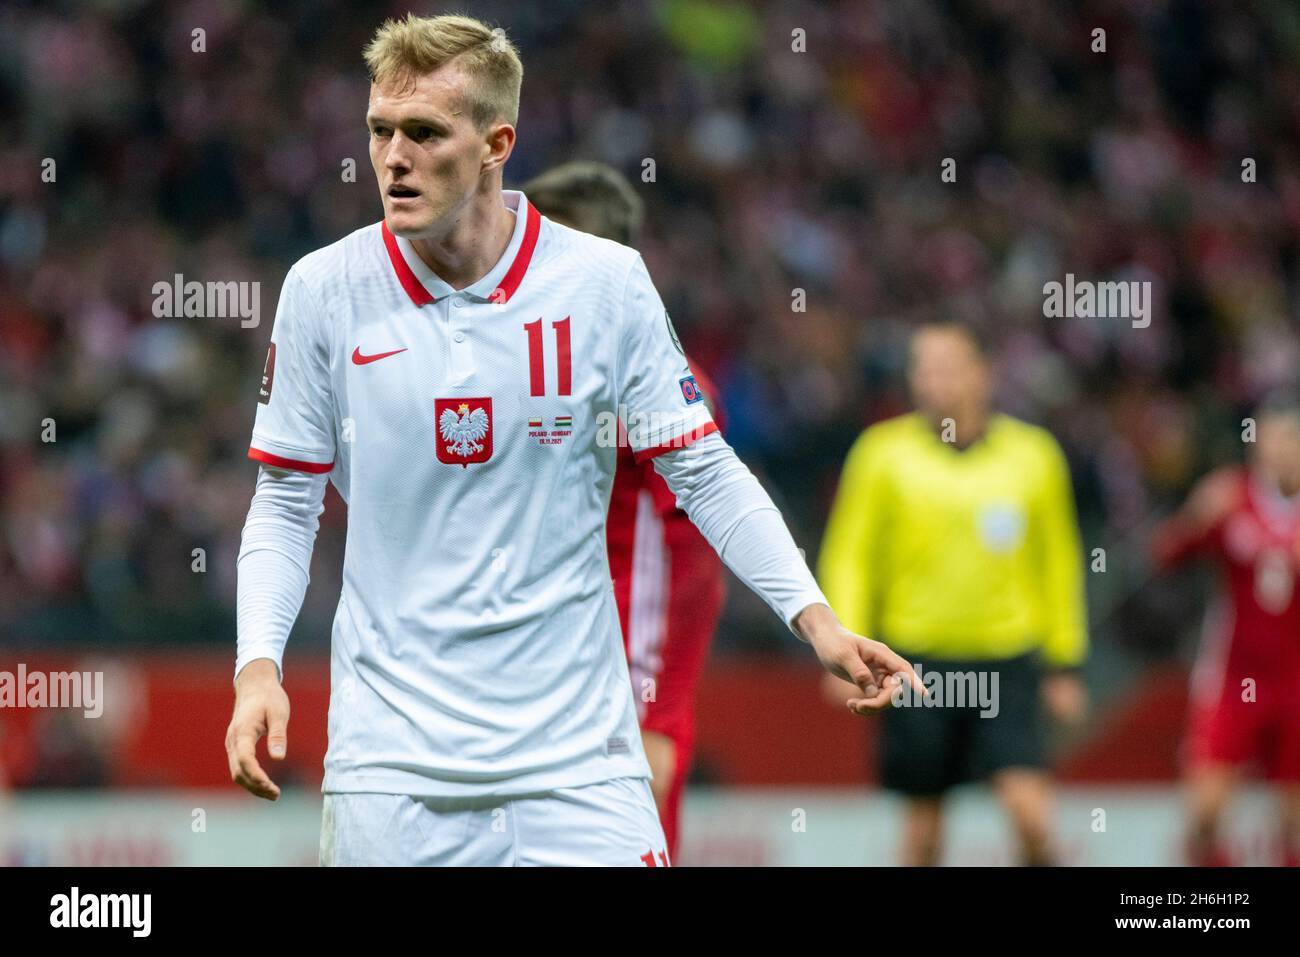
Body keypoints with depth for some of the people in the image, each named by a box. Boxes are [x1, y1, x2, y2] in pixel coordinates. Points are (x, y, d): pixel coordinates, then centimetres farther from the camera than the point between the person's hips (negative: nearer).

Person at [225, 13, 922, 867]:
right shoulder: (323, 291, -1)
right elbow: (285, 503, 4)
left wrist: (815, 618, -9)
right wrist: (258, 666, -10)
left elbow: (705, 473, 2)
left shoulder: (607, 283, -3)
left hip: (576, 752, 0)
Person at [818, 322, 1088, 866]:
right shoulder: (884, 453, -1)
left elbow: (1058, 562, 13)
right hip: (919, 658, 0)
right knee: (924, 816, 5)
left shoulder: (1033, 454, 3)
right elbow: (848, 558, 4)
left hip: (1007, 660, 0)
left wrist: (1063, 663, 13)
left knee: (1028, 807, -15)